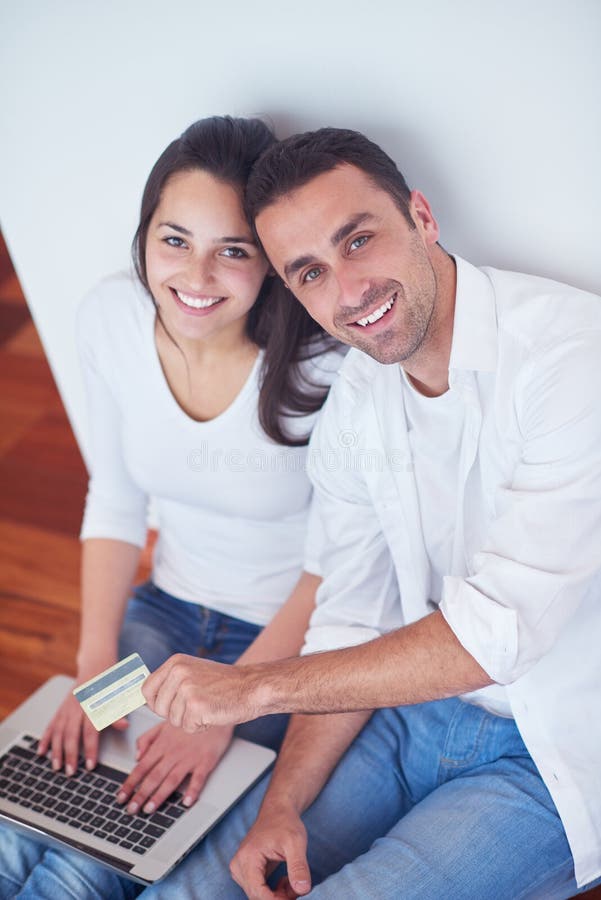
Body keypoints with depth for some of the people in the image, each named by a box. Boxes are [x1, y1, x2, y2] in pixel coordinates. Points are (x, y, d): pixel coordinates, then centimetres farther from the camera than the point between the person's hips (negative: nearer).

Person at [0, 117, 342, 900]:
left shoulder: (323, 363, -25)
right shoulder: (110, 318, -10)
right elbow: (115, 498, 2)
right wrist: (95, 662, -5)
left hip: (288, 635, -4)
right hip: (167, 608, 4)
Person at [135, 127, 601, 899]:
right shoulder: (350, 409, -1)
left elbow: (500, 628, -28)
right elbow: (354, 622, 4)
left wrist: (257, 685, -21)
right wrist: (283, 803, -7)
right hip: (422, 701, 5)